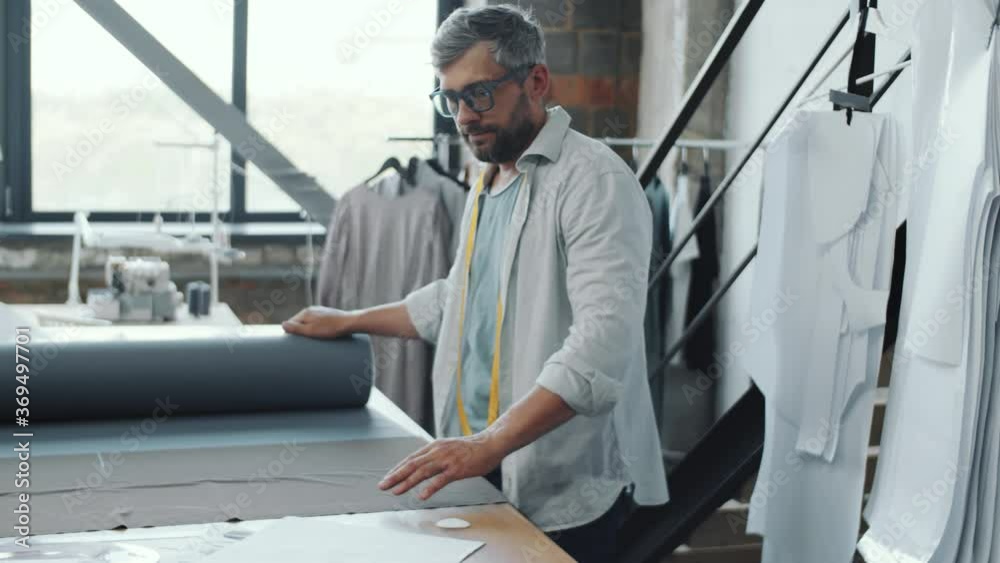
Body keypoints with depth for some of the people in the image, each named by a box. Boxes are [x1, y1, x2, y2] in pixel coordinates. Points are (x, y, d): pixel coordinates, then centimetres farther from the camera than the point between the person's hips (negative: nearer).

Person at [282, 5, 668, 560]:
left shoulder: (593, 179, -15)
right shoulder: (488, 186, 14)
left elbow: (603, 341, -26)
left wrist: (491, 443, -33)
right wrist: (349, 321, 28)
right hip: (482, 461, 8)